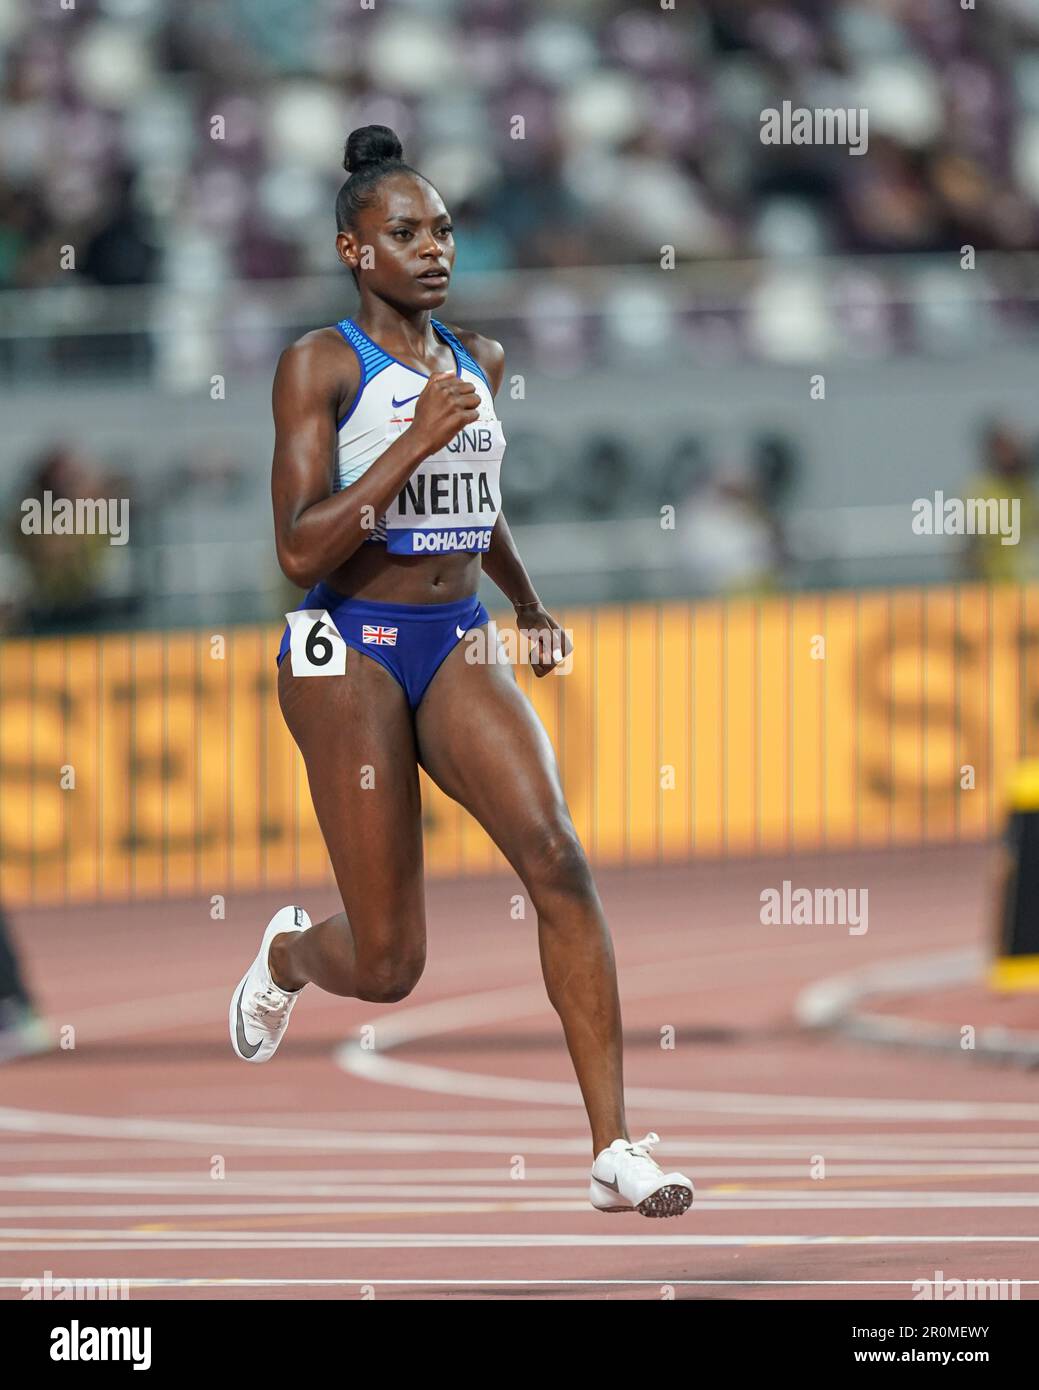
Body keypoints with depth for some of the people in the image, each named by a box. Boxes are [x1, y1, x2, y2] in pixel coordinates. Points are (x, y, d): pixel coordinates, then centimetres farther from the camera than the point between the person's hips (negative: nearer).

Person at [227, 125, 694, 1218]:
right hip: (349, 649, -5)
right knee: (386, 970, -1)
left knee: (556, 857, -21)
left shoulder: (474, 359, 11)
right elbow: (299, 552, -17)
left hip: (458, 645, 5)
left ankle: (615, 1153, -24)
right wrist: (416, 438, -23)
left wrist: (530, 604, 38)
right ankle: (286, 955, 39)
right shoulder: (321, 364, -9)